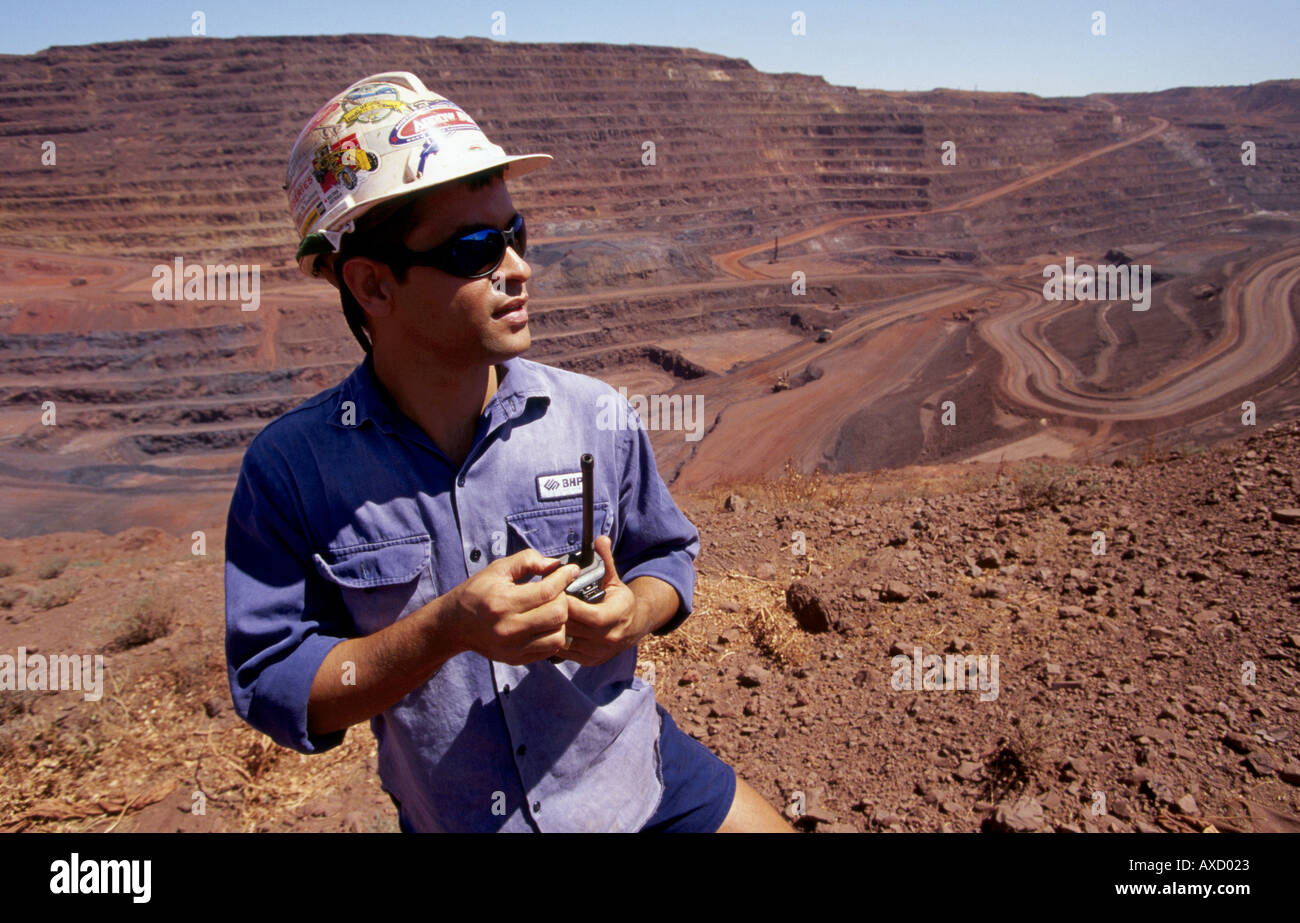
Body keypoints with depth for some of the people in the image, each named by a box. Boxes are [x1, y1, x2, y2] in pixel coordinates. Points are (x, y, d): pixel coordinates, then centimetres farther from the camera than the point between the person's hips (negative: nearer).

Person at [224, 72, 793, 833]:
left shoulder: (593, 414, -9)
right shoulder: (291, 466, -15)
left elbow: (668, 552, 5)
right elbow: (271, 688, -13)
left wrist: (631, 614, -16)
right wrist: (447, 628, -25)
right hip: (450, 815, -1)